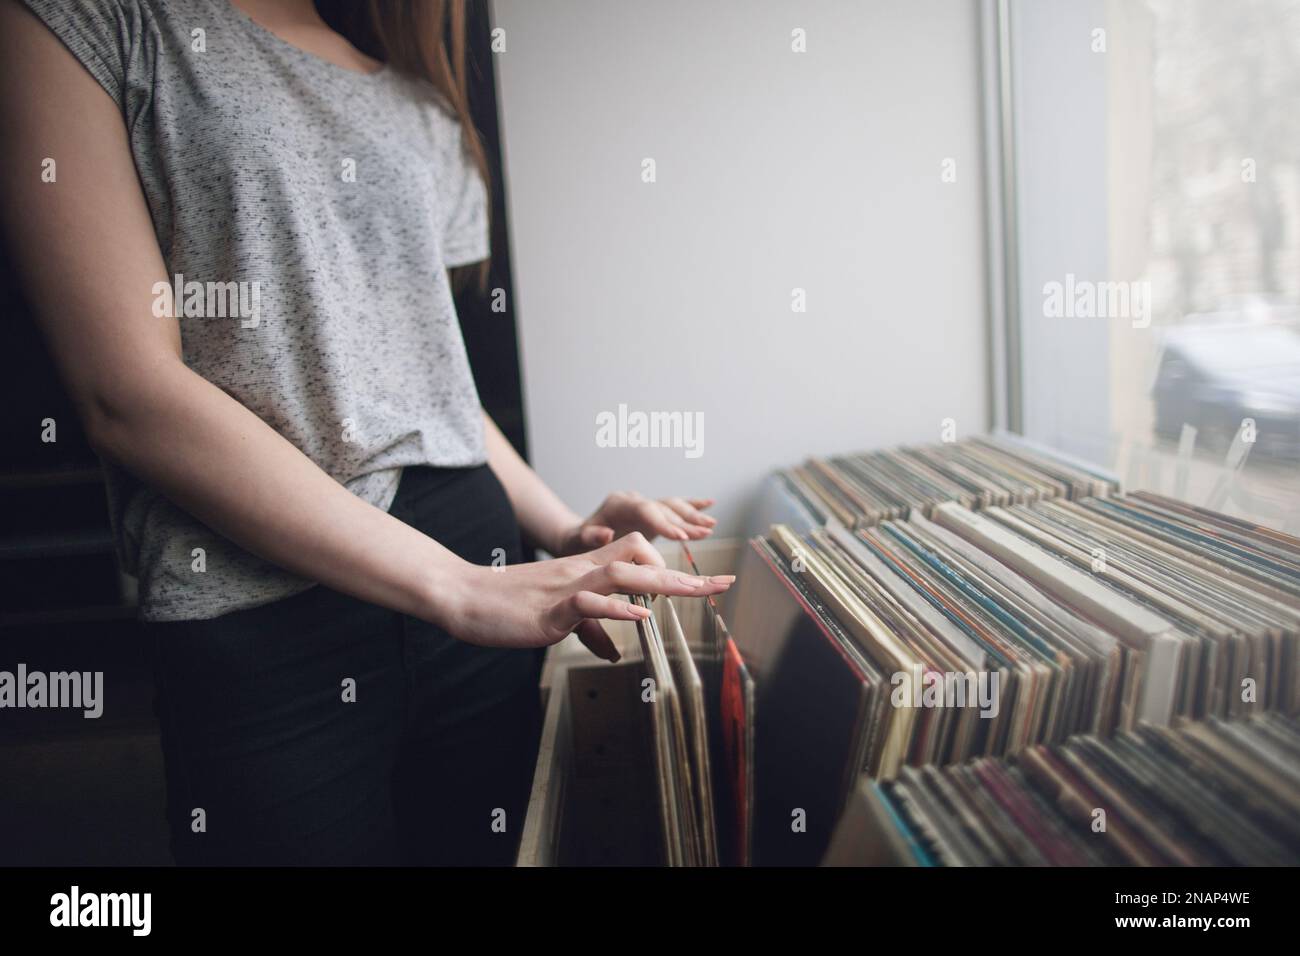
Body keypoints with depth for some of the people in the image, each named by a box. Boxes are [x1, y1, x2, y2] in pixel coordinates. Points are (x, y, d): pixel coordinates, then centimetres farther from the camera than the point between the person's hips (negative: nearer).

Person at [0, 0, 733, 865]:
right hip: (263, 616, -4)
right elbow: (130, 393, -13)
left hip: (476, 558, 5)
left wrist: (564, 530, 3)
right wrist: (461, 592, -18)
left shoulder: (423, 93, 15)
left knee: (484, 845, 14)